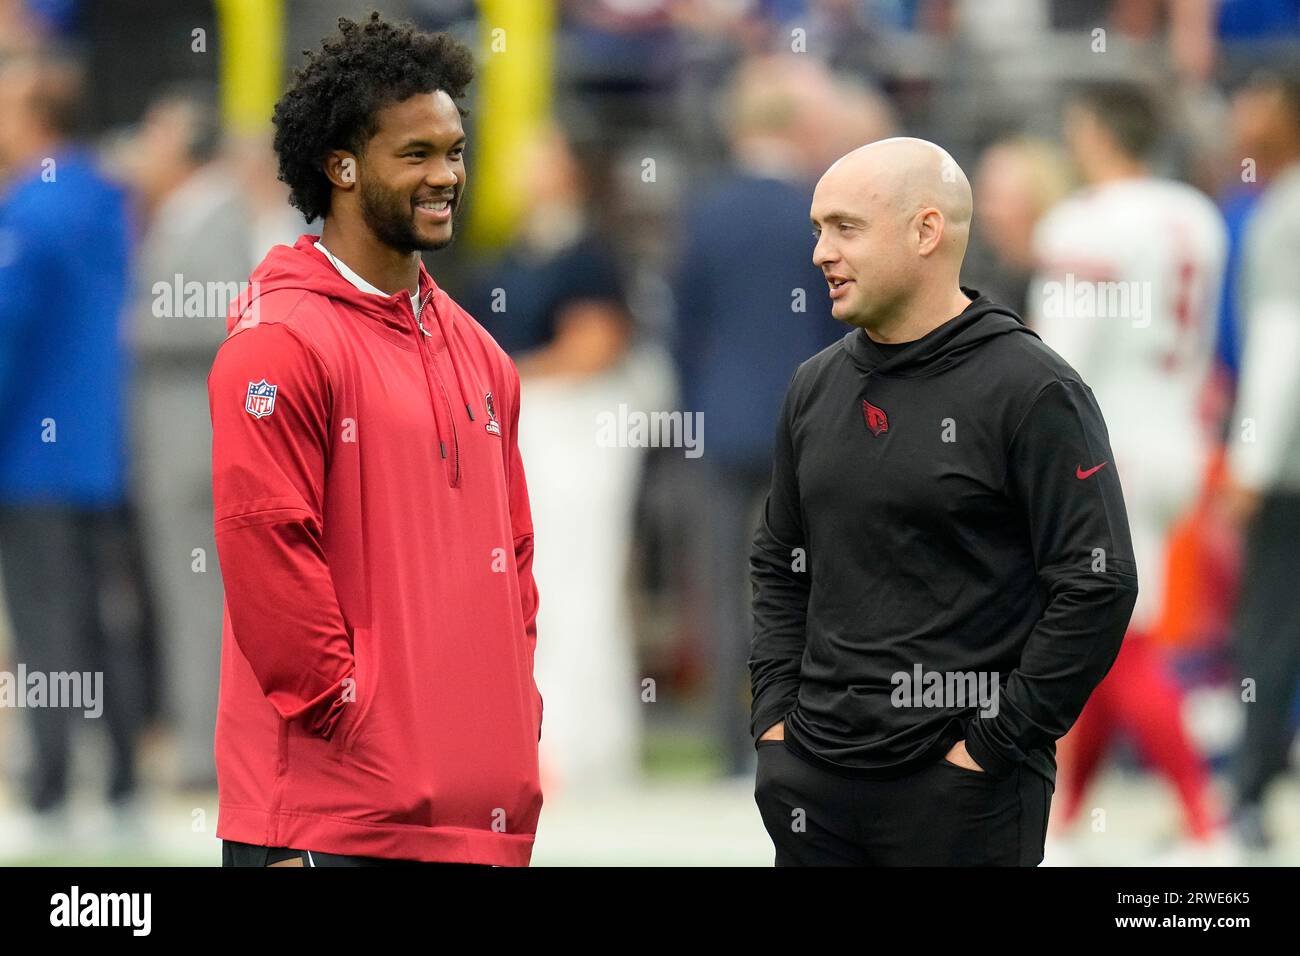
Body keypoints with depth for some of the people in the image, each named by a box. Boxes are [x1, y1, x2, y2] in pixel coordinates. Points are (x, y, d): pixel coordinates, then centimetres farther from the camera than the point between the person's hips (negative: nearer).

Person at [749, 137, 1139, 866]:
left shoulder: (1031, 390, -9)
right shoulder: (816, 387, 12)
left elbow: (1098, 587, -13)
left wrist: (994, 744, -13)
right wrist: (775, 712, 8)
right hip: (812, 777, 6)